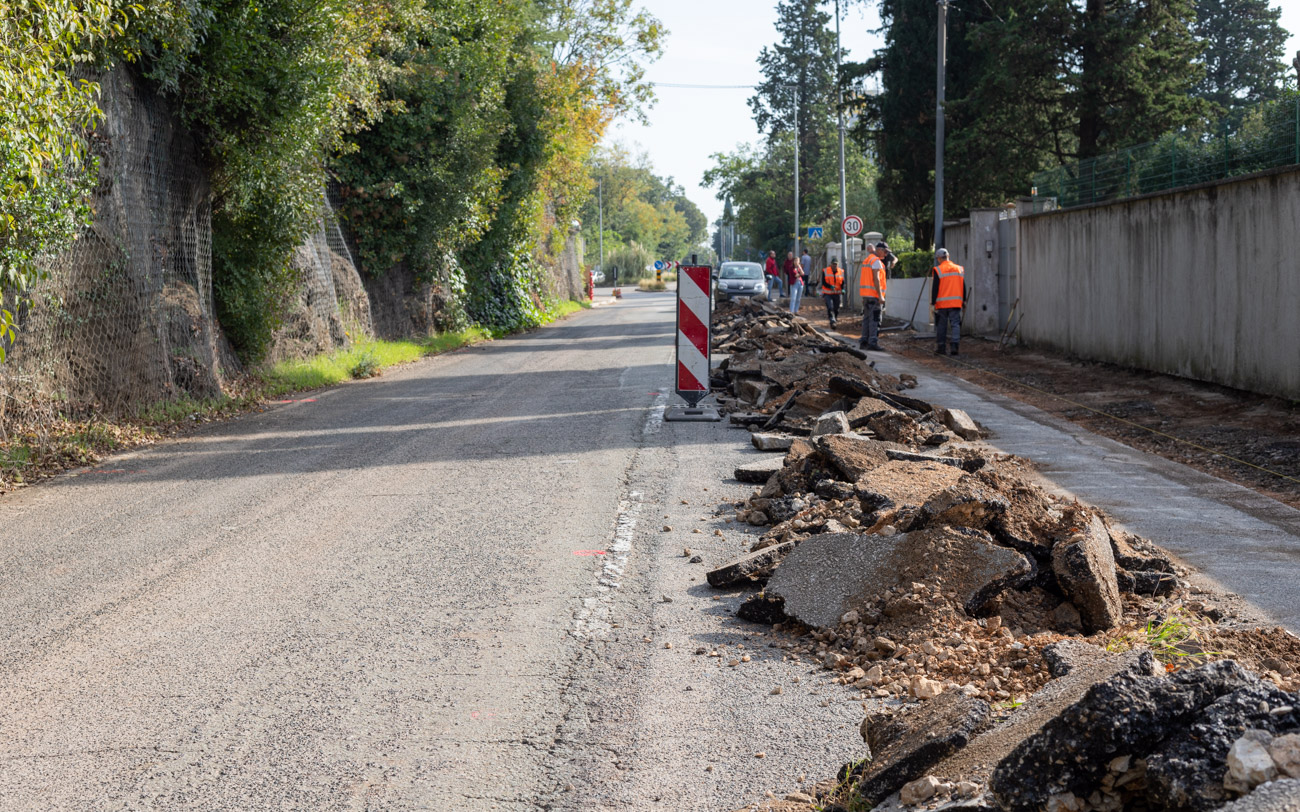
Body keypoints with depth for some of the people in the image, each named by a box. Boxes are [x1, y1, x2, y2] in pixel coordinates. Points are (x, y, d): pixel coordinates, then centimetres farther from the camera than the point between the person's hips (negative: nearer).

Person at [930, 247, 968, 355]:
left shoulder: (937, 270, -5)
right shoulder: (959, 269, 8)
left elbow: (935, 288, -7)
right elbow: (963, 287, 13)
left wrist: (933, 303, -5)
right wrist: (964, 300, 22)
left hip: (942, 303, -3)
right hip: (956, 302, 3)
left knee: (941, 325, 7)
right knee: (955, 323, 2)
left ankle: (940, 347, 13)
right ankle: (954, 345, -12)